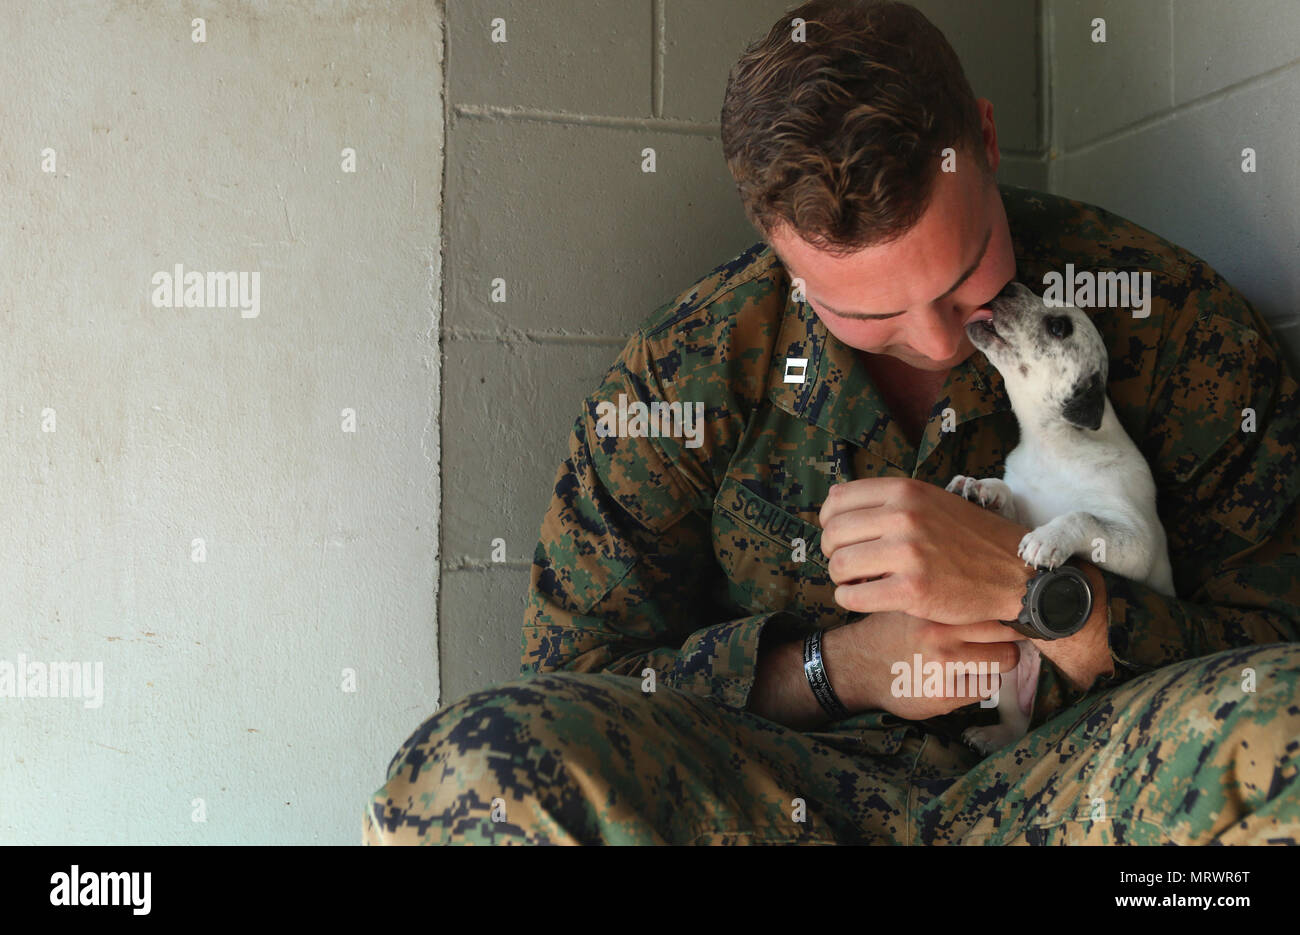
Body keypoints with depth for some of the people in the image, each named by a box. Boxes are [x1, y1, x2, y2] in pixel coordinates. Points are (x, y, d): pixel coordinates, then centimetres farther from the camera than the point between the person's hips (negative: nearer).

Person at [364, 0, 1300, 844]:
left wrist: (1026, 587, -21)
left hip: (1068, 793, -1)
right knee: (474, 772, -27)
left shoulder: (1169, 312, -4)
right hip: (798, 796, 2)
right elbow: (576, 678, 4)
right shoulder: (690, 367, -2)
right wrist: (835, 667, -12)